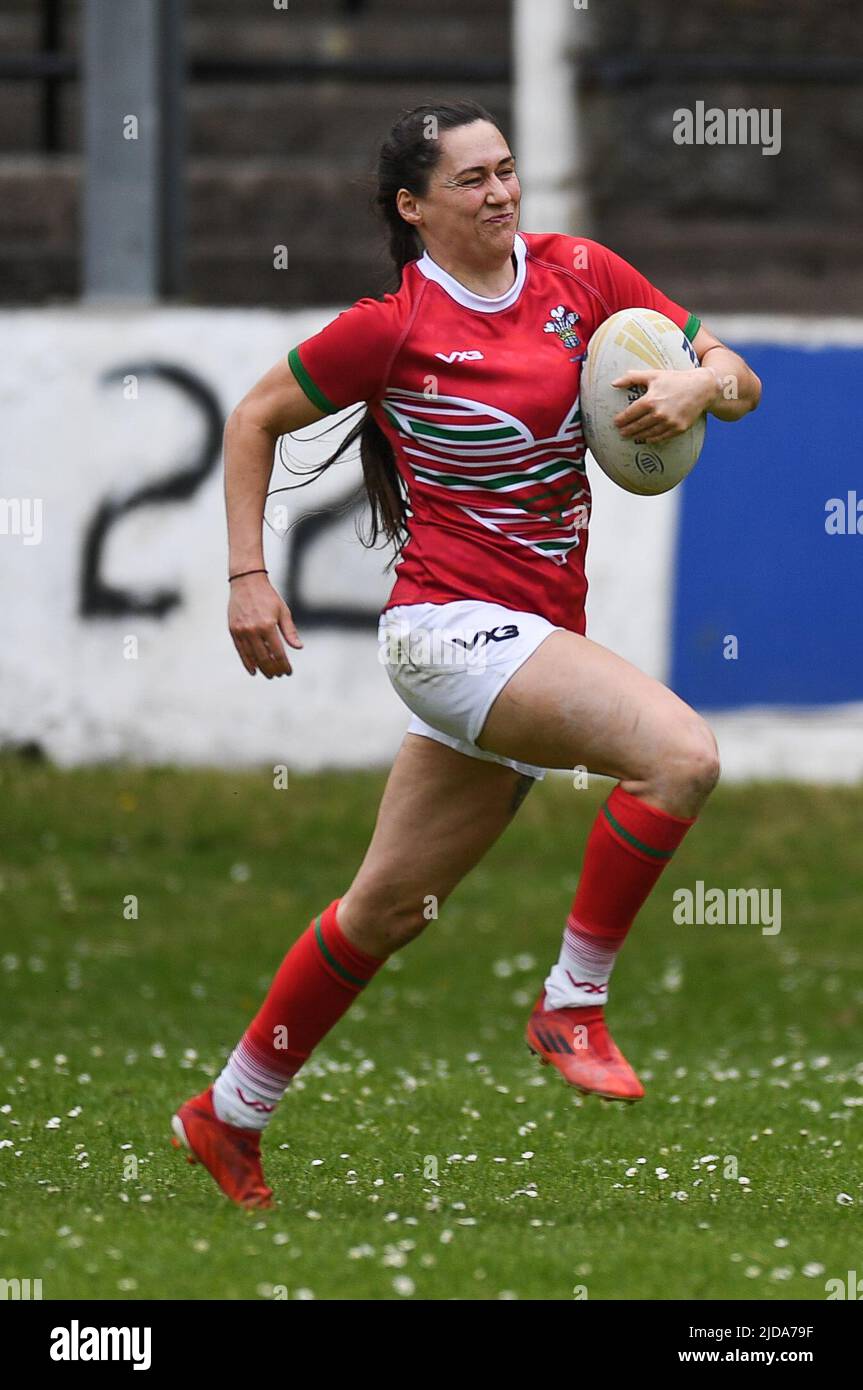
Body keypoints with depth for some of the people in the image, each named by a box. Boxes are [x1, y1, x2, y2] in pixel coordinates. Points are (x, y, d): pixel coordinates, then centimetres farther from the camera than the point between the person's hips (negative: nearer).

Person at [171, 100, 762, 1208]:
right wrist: (248, 577, -2)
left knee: (389, 908, 14)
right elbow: (254, 419, 5)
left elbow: (738, 381, 8)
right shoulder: (395, 326, -7)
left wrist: (699, 388, -15)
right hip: (450, 620, -6)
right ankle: (572, 1003, -12)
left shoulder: (578, 275, 6)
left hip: (537, 634, 6)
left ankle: (227, 1116, 27)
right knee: (680, 753, -25)